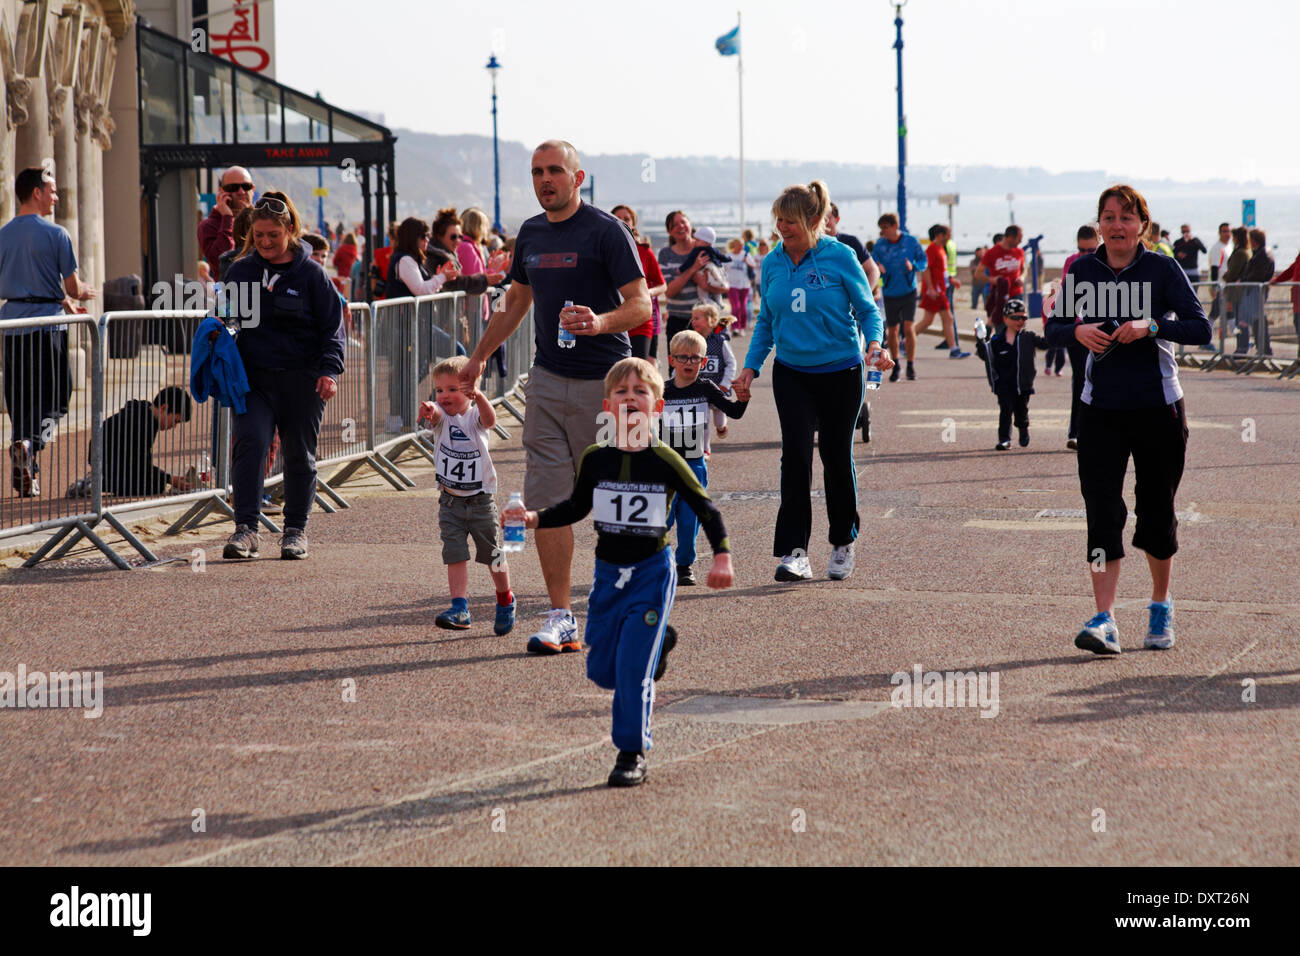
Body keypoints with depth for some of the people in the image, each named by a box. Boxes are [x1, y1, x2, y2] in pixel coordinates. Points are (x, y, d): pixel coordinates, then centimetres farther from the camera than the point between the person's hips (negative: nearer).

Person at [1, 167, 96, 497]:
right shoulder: (56, 235, -7)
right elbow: (73, 288, -5)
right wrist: (84, 294, 21)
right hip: (46, 323, -5)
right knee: (53, 396, 3)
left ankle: (27, 480, 11)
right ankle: (30, 442, -26)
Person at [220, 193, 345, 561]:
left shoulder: (311, 274, -1)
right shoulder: (240, 271, 7)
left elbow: (333, 326, 0)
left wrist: (330, 369, -11)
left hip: (302, 381, -1)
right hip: (253, 376, 1)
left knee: (299, 456, 7)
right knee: (249, 444, -17)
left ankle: (296, 531, 21)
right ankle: (245, 528, -17)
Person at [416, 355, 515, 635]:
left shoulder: (475, 416, -6)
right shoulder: (441, 416, -3)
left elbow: (489, 419, -30)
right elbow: (435, 415, -27)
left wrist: (479, 397, -50)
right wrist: (428, 411, -53)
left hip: (481, 499, -1)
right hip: (450, 500, 1)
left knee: (493, 554, 9)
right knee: (455, 554, -8)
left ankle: (505, 600, 31)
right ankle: (460, 609, -10)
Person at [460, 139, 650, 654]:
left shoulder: (606, 231, -7)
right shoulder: (531, 233, 13)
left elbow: (641, 304, -11)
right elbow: (516, 302, 27)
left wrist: (599, 322, -30)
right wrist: (478, 357, 31)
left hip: (604, 380, -6)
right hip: (548, 379, 6)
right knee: (546, 499, -2)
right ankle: (560, 618, 0)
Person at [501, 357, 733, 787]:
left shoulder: (665, 462, -11)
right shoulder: (594, 459, -2)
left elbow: (706, 509, -5)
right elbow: (577, 507, 14)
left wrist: (722, 556, -16)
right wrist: (535, 519, 1)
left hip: (651, 573, -4)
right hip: (608, 573, 4)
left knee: (632, 669, -10)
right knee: (601, 670, 10)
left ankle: (632, 754, 3)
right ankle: (657, 643, 39)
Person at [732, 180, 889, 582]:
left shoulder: (840, 256, -9)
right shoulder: (772, 263, 2)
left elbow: (867, 308, -3)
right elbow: (766, 321, 13)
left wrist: (874, 343, -22)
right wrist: (751, 368, 5)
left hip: (840, 372, -2)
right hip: (791, 374, 2)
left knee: (837, 457, 7)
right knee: (795, 454, -11)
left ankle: (843, 543, 27)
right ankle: (794, 552, -11)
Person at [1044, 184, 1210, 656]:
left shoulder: (1162, 268, -4)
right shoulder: (1082, 270, 4)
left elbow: (1201, 327, -9)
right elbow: (1053, 328, 9)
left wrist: (1151, 326, -24)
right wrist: (1078, 331, -13)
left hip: (1159, 406, -1)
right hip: (1102, 407, 1)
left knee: (1156, 507, 8)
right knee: (1102, 508, -10)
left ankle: (1161, 605, 30)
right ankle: (1104, 621, -15)